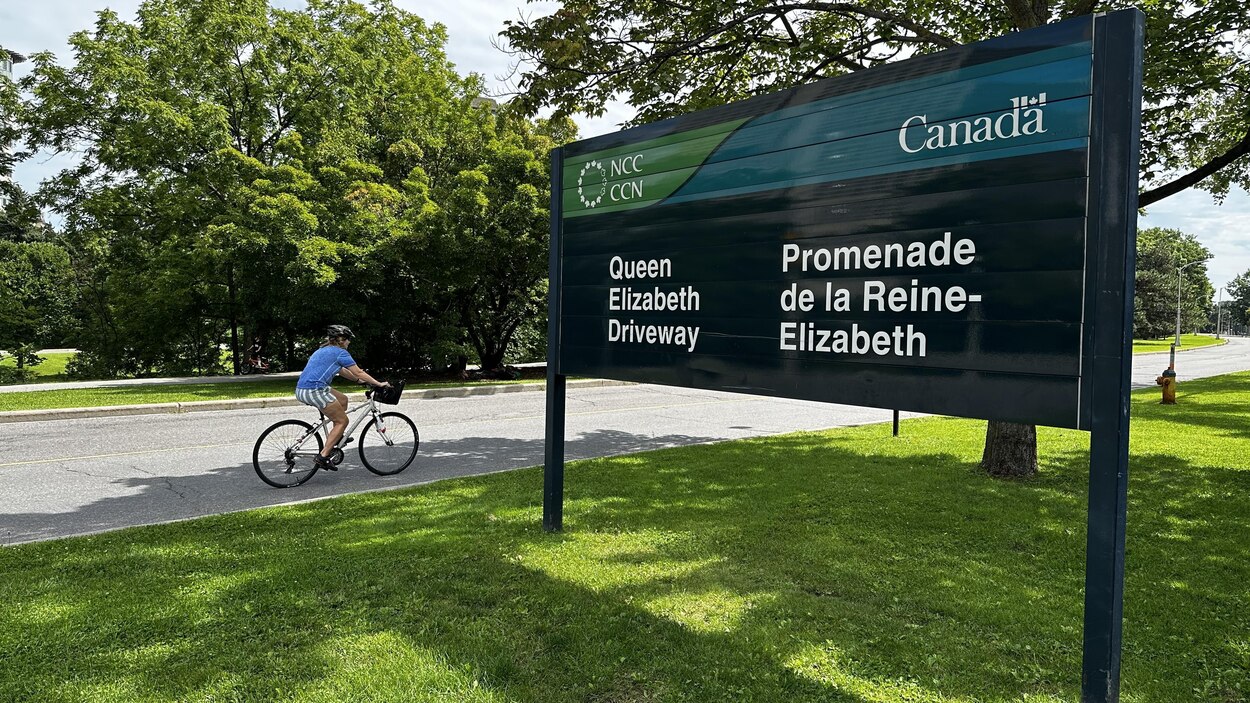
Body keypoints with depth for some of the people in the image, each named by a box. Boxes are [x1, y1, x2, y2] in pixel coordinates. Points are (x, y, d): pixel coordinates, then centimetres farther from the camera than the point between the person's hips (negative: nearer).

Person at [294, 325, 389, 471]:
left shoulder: (324, 350, 23)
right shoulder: (340, 352, -3)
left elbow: (342, 371, 33)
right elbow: (359, 373, 0)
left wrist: (359, 380, 36)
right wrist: (379, 384, 8)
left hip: (301, 390, 9)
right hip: (315, 391, -9)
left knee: (343, 400, 25)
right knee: (342, 421, 2)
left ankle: (337, 437, 27)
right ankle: (323, 457, -3)